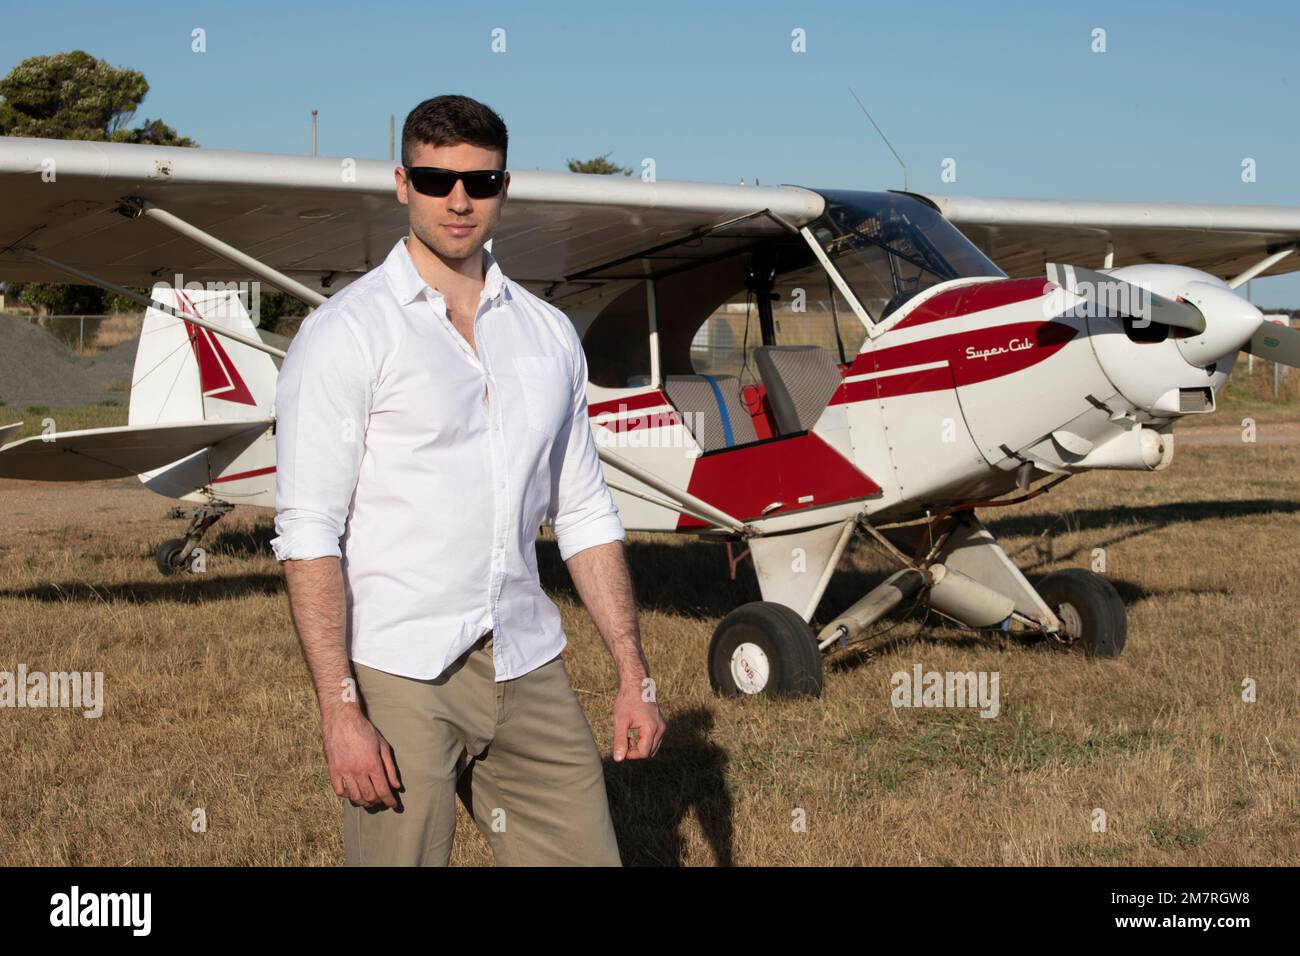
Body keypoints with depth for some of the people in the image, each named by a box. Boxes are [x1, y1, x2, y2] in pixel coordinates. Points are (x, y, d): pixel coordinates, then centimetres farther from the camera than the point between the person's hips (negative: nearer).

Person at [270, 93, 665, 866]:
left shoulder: (550, 334, 11)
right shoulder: (346, 333, -5)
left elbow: (585, 513, 14)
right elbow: (308, 532, -10)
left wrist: (634, 674, 9)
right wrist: (340, 709, -17)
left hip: (529, 667, 5)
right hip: (399, 677, -4)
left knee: (587, 853, 5)